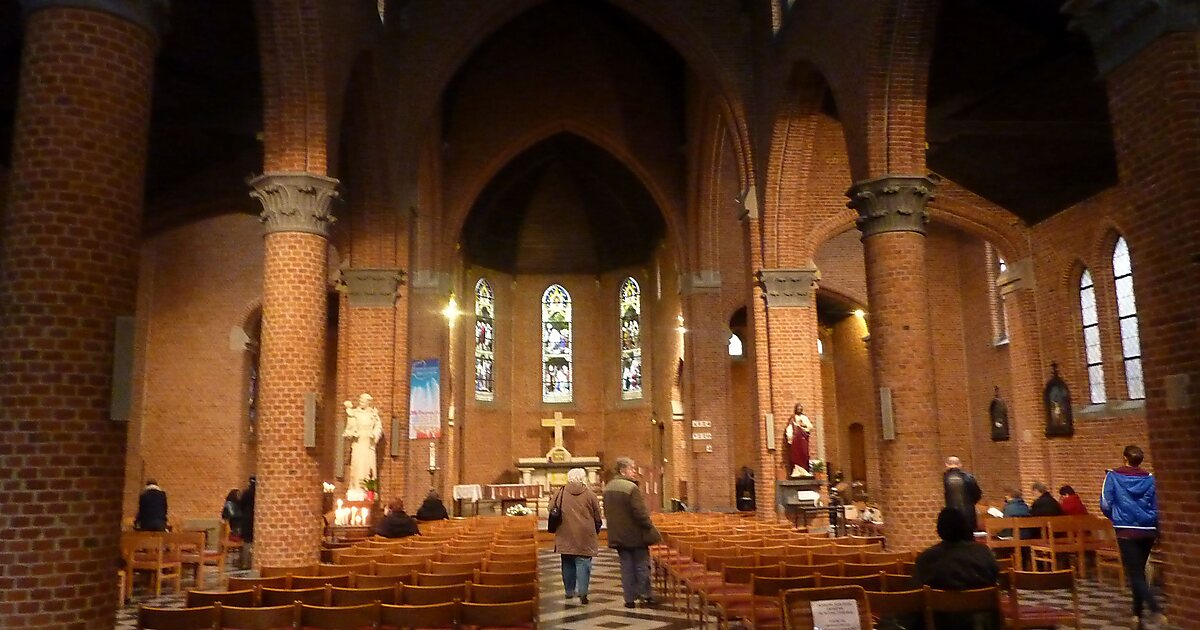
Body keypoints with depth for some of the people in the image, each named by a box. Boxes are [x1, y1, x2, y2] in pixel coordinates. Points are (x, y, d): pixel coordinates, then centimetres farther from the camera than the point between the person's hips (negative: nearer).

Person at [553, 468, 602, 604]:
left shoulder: (561, 493, 0)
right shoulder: (590, 494, -4)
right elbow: (597, 518, 2)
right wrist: (595, 533, 18)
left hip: (565, 537, 3)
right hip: (584, 537, -2)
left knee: (568, 564, 15)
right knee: (583, 563, 0)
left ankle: (569, 591, 24)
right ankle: (582, 592, -9)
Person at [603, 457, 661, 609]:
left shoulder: (608, 488, 7)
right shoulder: (631, 488, -20)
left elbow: (607, 512, 14)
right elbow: (640, 513, -21)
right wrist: (651, 529, -11)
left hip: (618, 536, 7)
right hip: (635, 535, -7)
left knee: (626, 567, 12)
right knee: (641, 566, 8)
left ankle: (630, 598, 14)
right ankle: (645, 595, 15)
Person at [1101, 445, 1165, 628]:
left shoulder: (1113, 476, -6)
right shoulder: (1149, 479, 0)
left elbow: (1105, 505, -8)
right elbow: (1156, 506, 1)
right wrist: (1155, 527, 17)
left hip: (1127, 531, -4)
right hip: (1148, 531, 4)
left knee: (1134, 574, -3)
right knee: (1140, 571, 17)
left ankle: (1156, 610, -21)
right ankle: (1138, 613, 23)